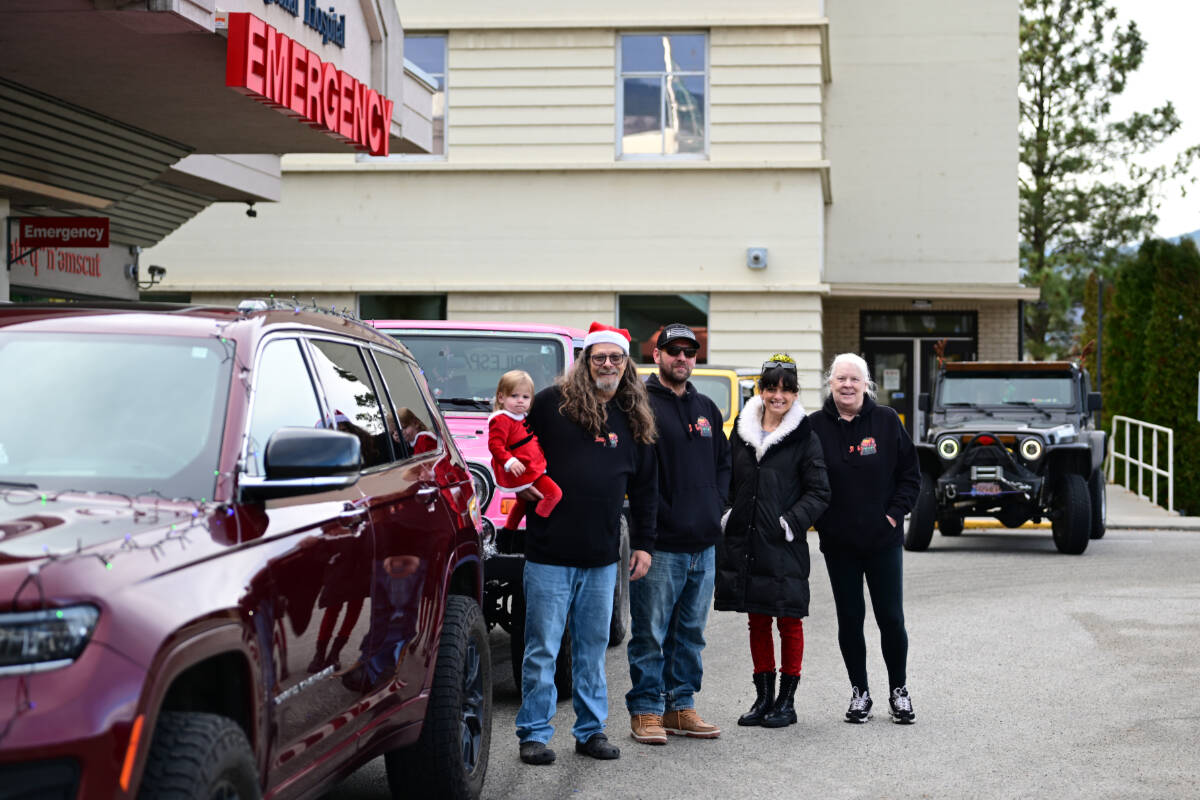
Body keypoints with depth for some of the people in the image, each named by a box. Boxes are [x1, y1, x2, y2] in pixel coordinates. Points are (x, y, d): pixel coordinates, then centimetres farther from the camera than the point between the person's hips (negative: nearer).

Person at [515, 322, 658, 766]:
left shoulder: (634, 420, 10)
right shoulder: (552, 403, -2)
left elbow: (644, 488, 16)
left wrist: (643, 543, 14)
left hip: (602, 560, 4)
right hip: (550, 553, -3)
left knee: (593, 649, 11)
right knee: (542, 650, 1)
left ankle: (591, 729, 21)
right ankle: (534, 733, 9)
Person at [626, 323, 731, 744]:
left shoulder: (706, 409, 17)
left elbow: (724, 462, 23)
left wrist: (715, 505, 8)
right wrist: (662, 515, -13)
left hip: (704, 542, 7)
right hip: (661, 543, -7)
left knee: (691, 632, 12)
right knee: (651, 633, -2)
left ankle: (680, 705, 20)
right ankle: (646, 710, 6)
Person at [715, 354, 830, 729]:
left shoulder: (804, 437, -4)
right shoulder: (742, 430, 8)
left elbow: (819, 492, -4)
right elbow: (727, 479, 17)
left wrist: (791, 523, -13)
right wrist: (727, 514, 3)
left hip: (784, 545, -4)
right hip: (745, 543, 4)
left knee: (789, 623, 4)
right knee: (757, 621, 11)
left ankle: (786, 701, 12)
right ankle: (763, 697, 20)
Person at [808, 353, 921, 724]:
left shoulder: (887, 421, 1)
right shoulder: (815, 426, 0)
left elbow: (910, 474, 5)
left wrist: (895, 513, -4)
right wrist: (820, 520, -5)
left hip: (883, 540, 0)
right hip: (838, 543, 0)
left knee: (891, 618, 1)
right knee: (850, 621, 6)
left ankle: (898, 691, 17)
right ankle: (859, 692, 19)